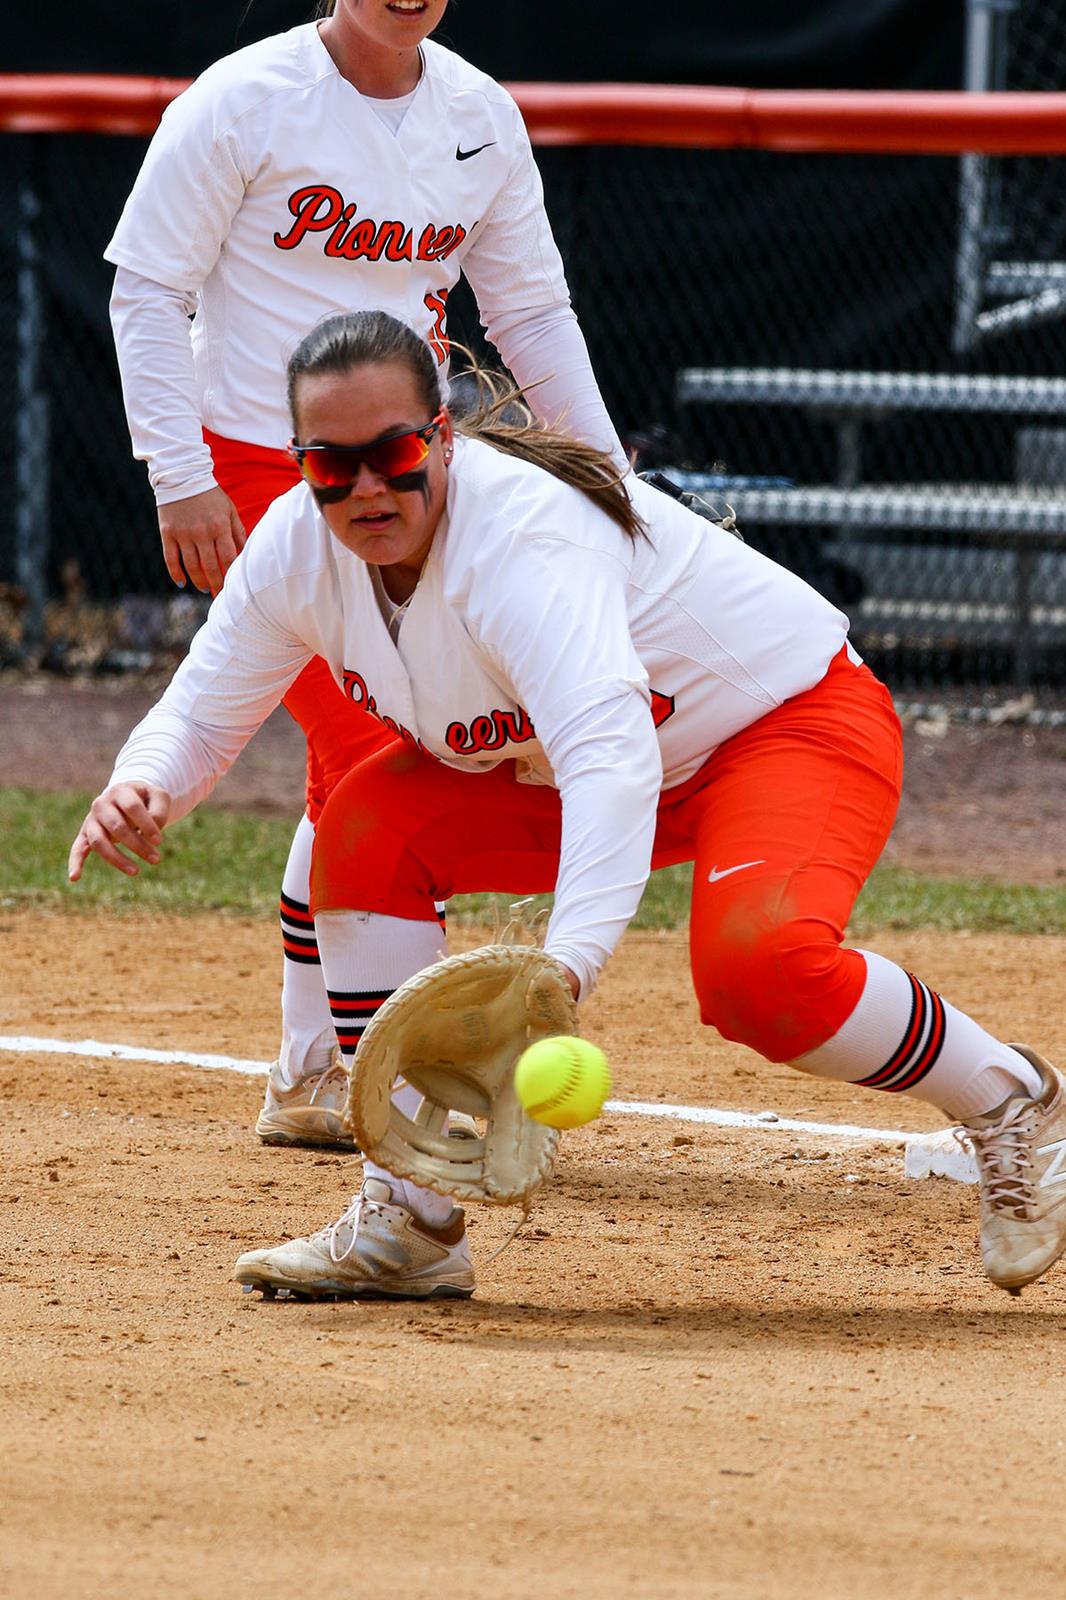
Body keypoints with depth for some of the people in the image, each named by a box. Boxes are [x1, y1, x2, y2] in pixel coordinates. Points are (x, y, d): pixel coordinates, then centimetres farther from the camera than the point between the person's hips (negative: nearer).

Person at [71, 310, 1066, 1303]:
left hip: (790, 723, -8)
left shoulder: (518, 529, -36)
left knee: (757, 967, -34)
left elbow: (611, 748, -50)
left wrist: (567, 961, -64)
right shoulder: (297, 547, -13)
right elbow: (201, 714, -4)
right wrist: (143, 791, -30)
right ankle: (412, 1226, -6)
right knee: (367, 830, -11)